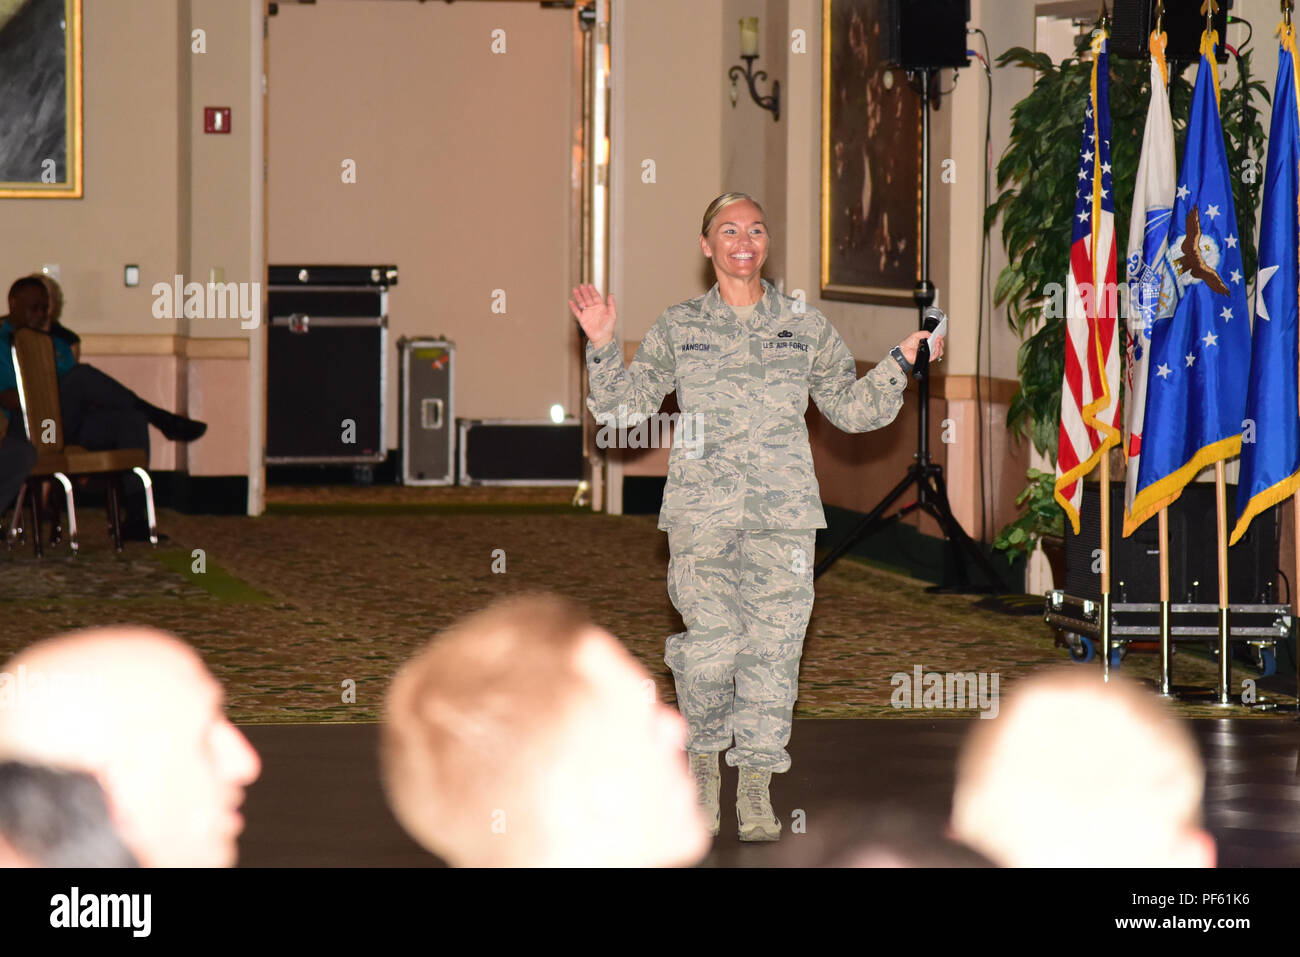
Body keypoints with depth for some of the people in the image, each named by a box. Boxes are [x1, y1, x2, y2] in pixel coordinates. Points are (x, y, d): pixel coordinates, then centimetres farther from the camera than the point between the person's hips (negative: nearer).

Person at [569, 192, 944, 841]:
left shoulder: (805, 328, 11)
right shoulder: (678, 329, 9)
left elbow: (850, 408, 16)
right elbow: (622, 405, 8)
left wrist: (900, 362, 5)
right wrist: (602, 347, -6)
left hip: (783, 509, 1)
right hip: (702, 509, -1)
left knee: (773, 644, -3)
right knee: (710, 644, -8)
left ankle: (756, 788, 7)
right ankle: (705, 759, 17)